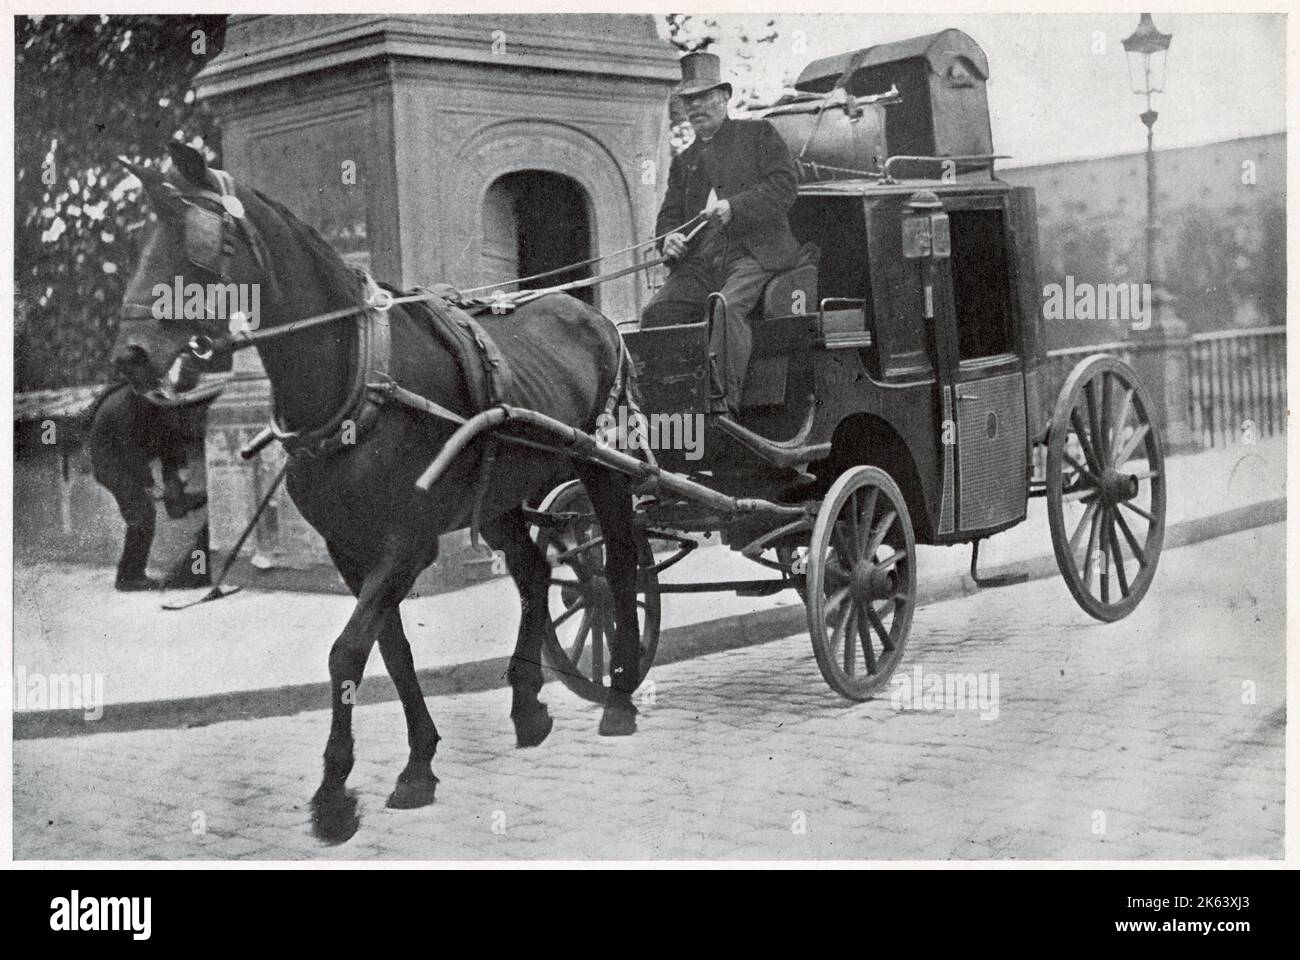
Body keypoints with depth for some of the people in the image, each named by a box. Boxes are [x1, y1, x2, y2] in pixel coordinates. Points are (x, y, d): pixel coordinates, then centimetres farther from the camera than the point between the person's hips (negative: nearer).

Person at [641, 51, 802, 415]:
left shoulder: (758, 134, 12)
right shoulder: (683, 161, 27)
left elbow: (784, 185, -1)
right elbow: (669, 215, 23)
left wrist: (734, 207, -15)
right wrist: (669, 238, -3)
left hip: (755, 252, -5)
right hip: (701, 261, 5)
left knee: (727, 306, -34)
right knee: (656, 312, -19)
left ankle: (723, 402, -38)